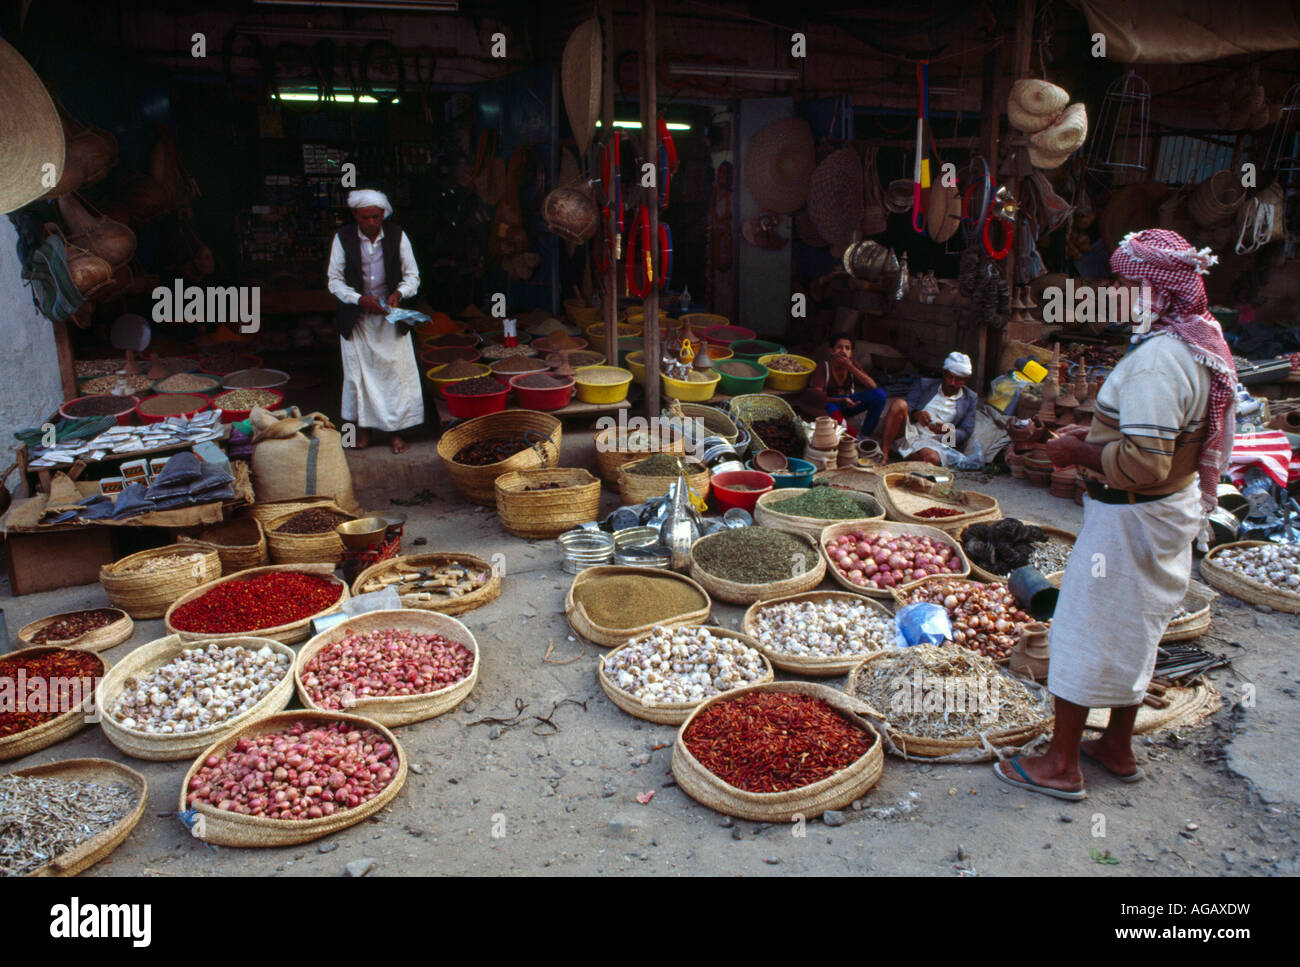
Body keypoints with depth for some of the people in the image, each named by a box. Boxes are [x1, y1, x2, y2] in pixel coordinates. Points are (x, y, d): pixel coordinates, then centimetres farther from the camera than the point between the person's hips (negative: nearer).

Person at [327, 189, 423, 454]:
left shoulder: (396, 235, -4)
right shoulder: (343, 238, -5)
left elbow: (412, 275, 1)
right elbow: (335, 280, -3)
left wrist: (399, 293, -19)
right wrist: (360, 299, -18)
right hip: (357, 318, 0)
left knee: (396, 370, -1)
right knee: (359, 370, 6)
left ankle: (396, 430, 9)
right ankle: (364, 427, 20)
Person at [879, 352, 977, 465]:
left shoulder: (970, 399, 14)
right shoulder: (925, 385, 16)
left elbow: (965, 433, 9)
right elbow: (907, 408, 8)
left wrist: (947, 431, -13)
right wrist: (916, 414, -16)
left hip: (931, 441, -2)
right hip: (907, 432, 2)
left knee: (932, 458, -40)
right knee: (899, 404, -30)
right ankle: (883, 453, -30)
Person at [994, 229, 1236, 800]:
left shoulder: (1155, 360, -26)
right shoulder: (1200, 343, 7)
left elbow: (1145, 464, -31)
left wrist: (1077, 453, -17)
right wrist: (1094, 435, 10)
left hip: (1130, 518, -10)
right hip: (1175, 508, 10)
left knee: (1087, 629, 2)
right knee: (1132, 631, 20)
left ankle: (1062, 764, 15)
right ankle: (1118, 749, 35)